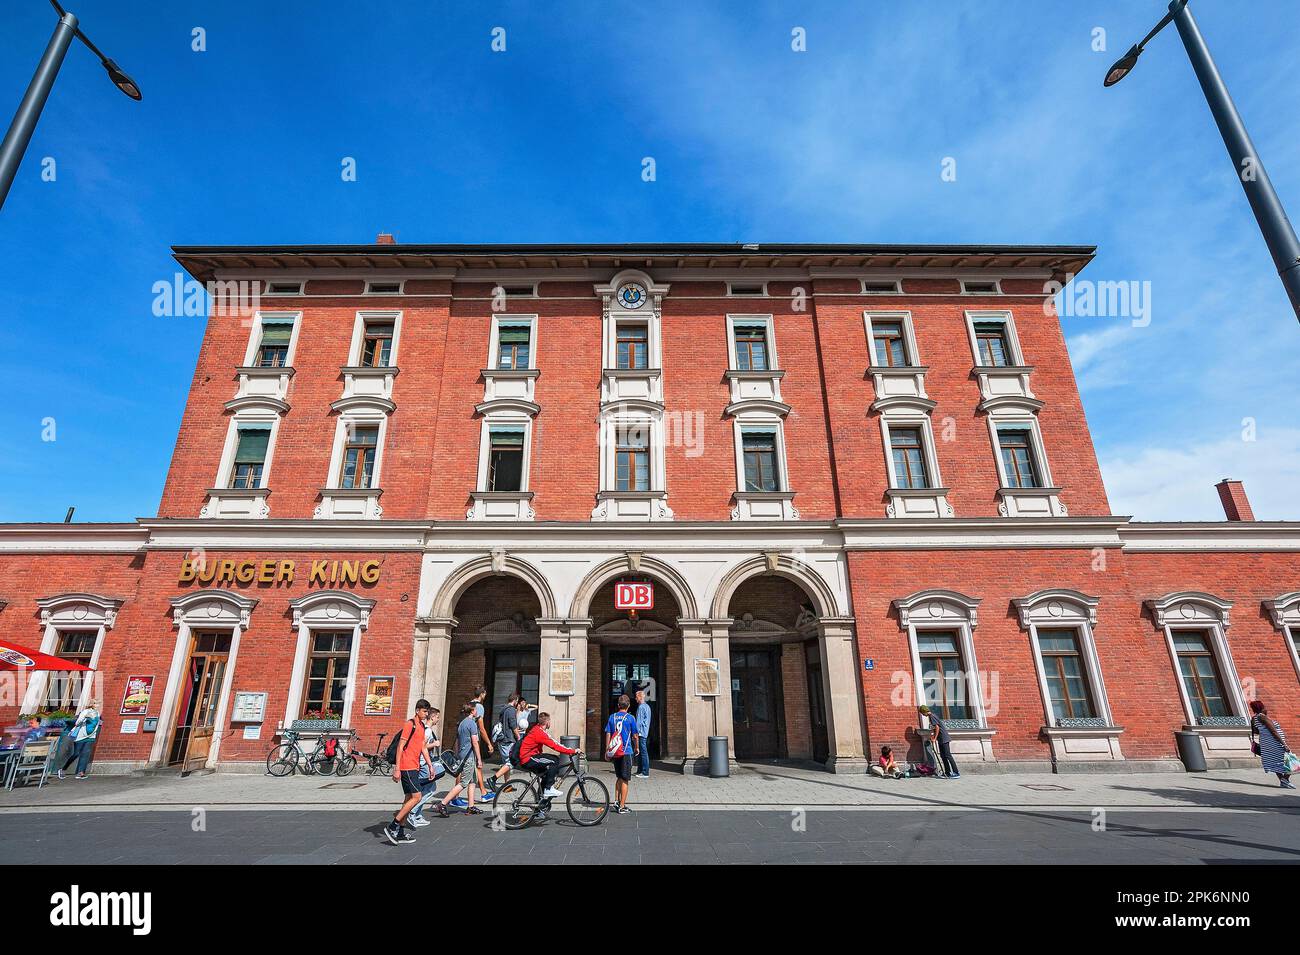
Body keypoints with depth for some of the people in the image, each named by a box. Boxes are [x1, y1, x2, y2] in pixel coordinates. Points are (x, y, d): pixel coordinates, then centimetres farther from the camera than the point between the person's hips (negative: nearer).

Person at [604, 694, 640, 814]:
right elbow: (635, 736, -2)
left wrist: (607, 750, 11)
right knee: (624, 780, 3)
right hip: (626, 752, -4)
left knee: (619, 777, 21)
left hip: (614, 752, 4)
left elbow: (608, 734, 4)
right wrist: (637, 748, 14)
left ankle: (616, 801, 19)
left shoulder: (612, 717, 3)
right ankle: (622, 806, 4)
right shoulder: (630, 718, -6)